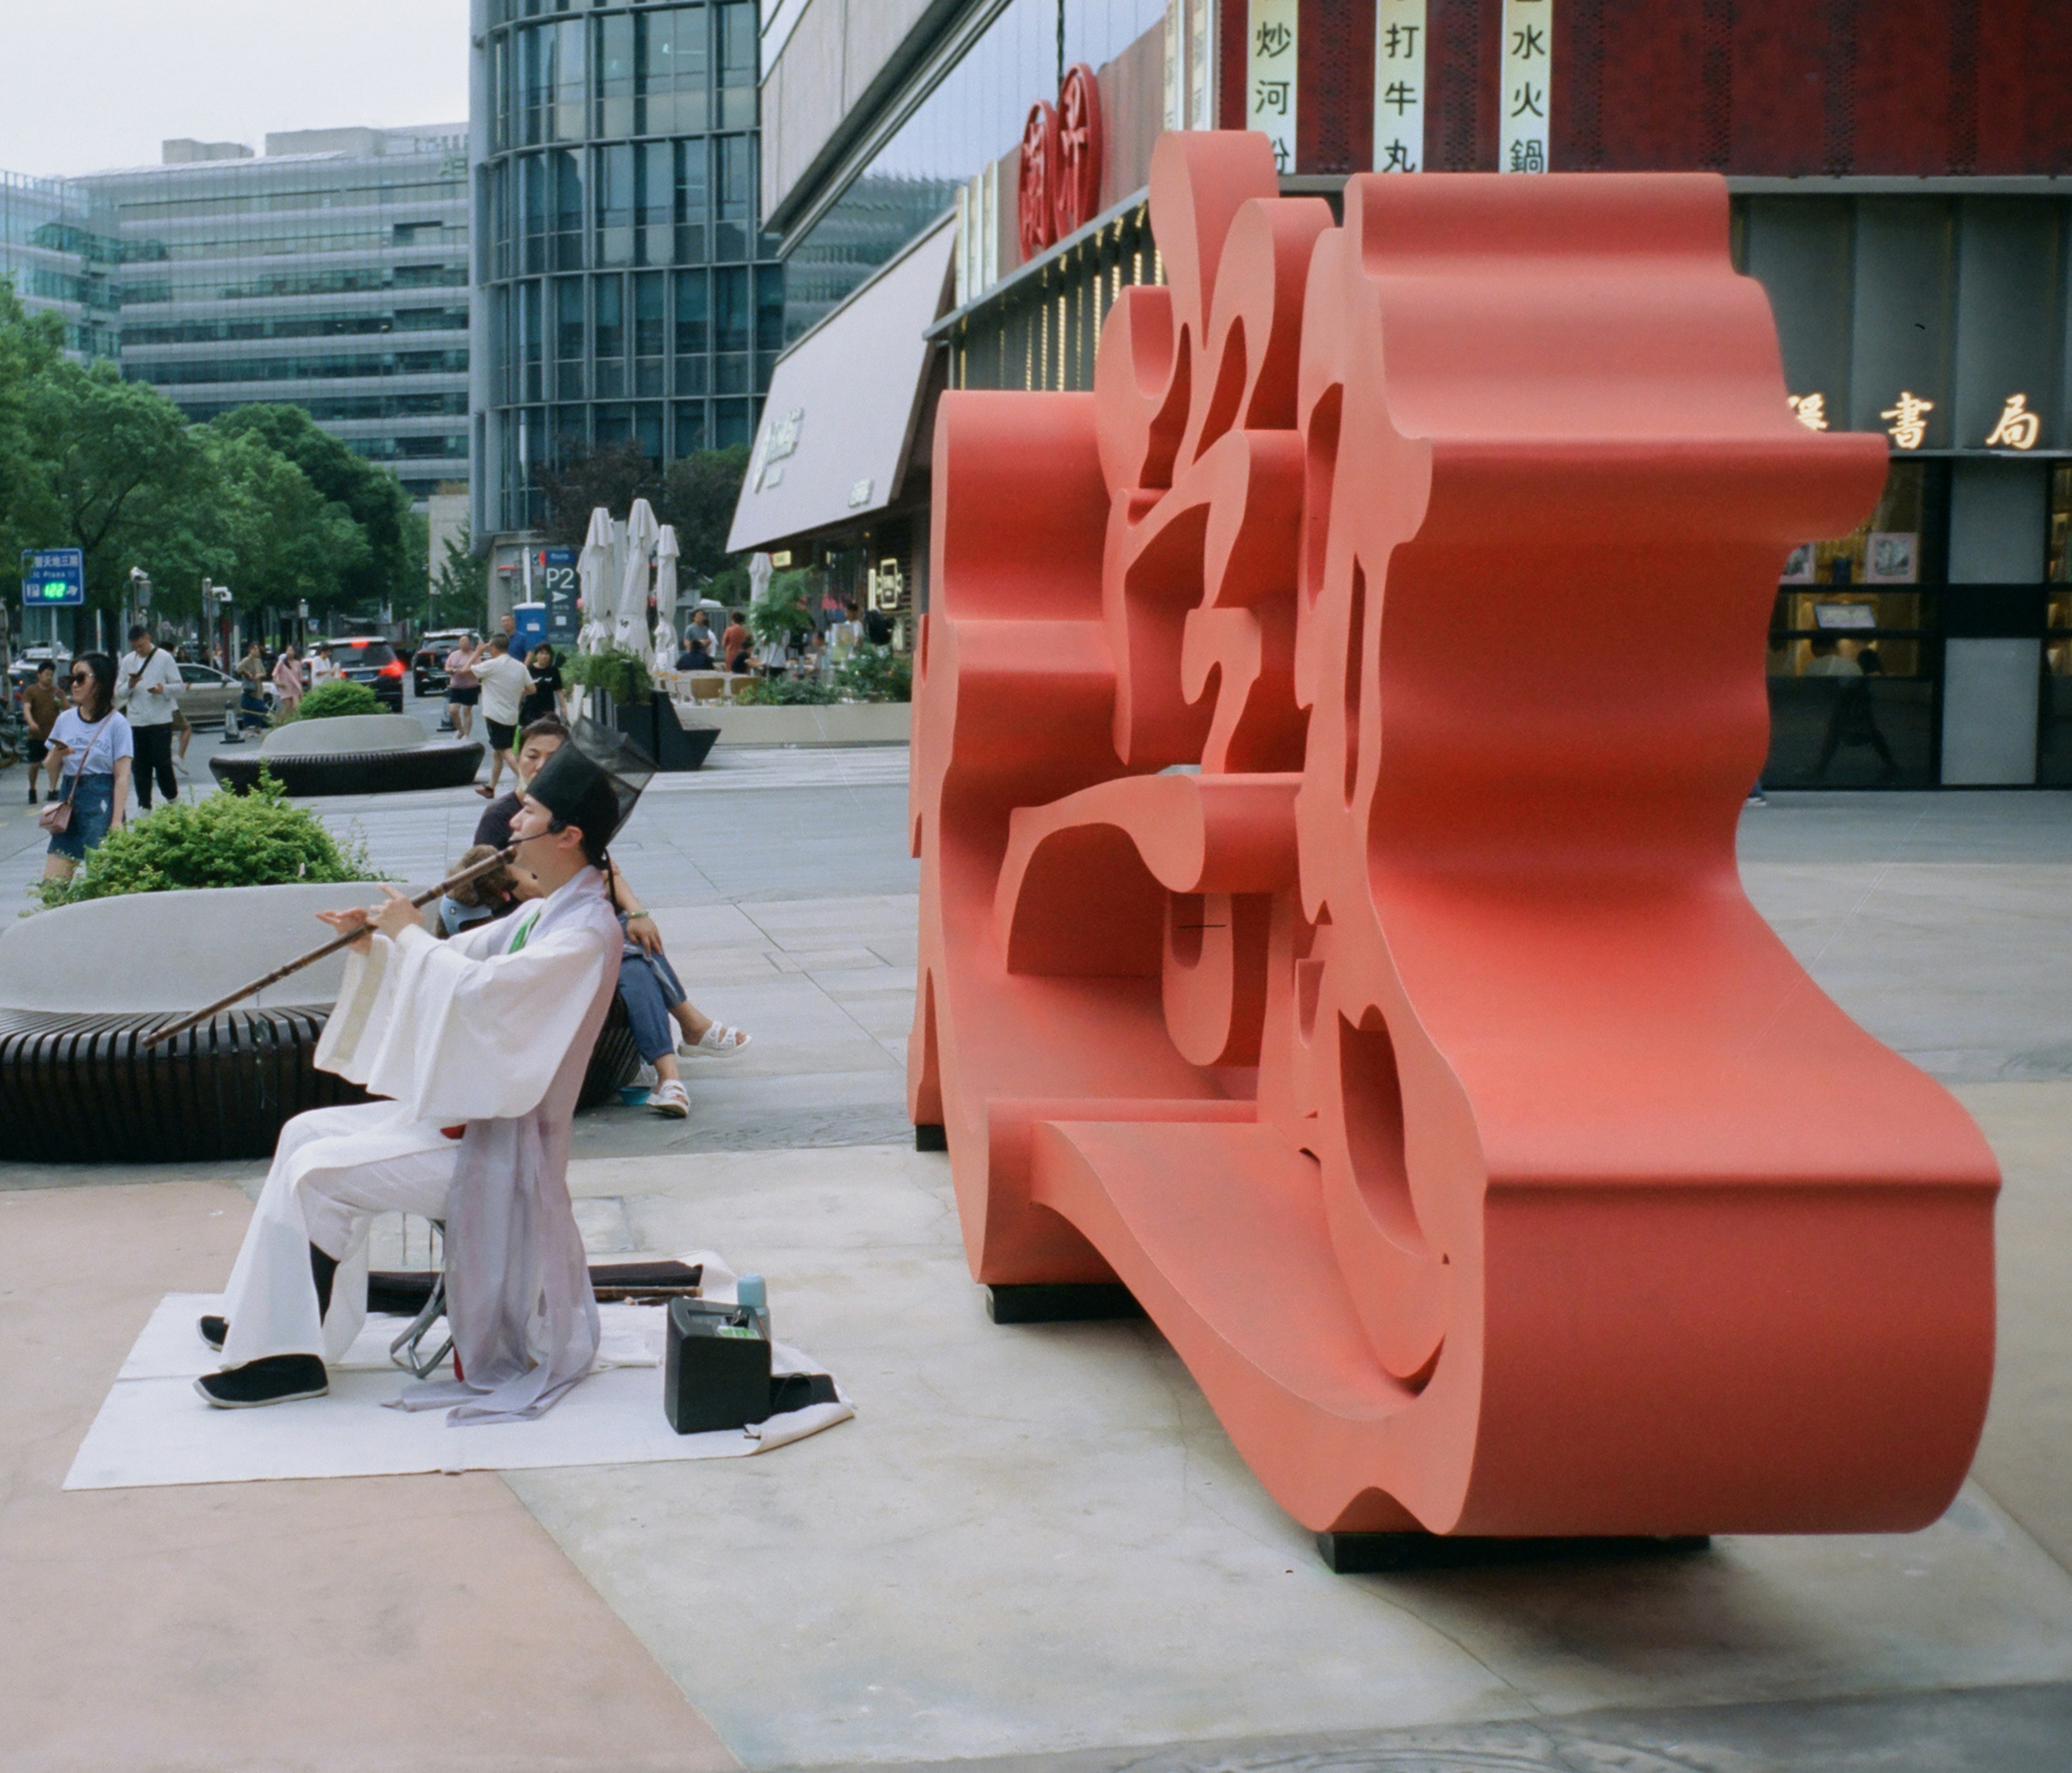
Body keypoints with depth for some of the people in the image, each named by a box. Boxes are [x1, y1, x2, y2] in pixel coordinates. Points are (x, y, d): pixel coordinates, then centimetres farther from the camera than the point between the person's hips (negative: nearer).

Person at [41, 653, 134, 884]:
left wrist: (117, 822, -14)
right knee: (51, 883, -1)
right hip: (69, 802, 5)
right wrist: (57, 756, -5)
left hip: (102, 803, -5)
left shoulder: (117, 724, -3)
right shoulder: (65, 720, 12)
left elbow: (122, 777, -7)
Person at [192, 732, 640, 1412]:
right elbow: (462, 959, 14)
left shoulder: (588, 934, -22)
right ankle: (271, 1316, 17)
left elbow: (480, 989, -34)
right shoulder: (543, 915, 11)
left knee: (319, 1173, -16)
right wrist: (374, 944, -3)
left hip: (495, 1147, -10)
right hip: (463, 1113, 10)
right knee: (306, 1132, 11)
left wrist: (410, 934, -19)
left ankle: (293, 1357, -6)